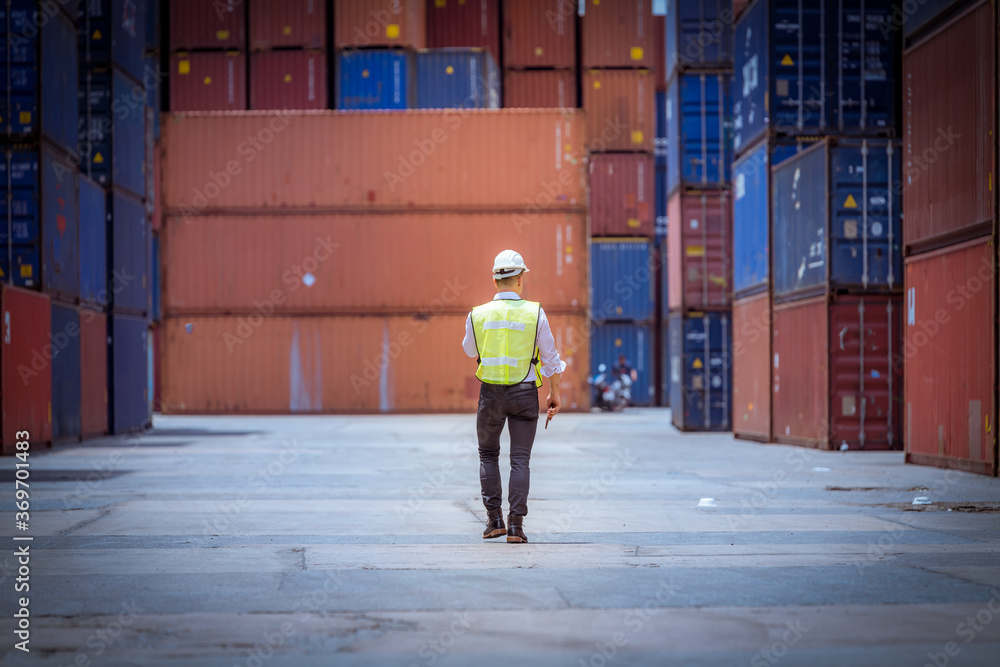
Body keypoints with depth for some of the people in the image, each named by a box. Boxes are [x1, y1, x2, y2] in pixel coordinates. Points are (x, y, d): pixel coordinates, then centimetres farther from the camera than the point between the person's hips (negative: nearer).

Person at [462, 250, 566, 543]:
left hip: (490, 392, 1)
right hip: (524, 393, -1)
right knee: (520, 459, 4)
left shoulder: (477, 315, -4)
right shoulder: (534, 313, -6)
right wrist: (555, 393, 10)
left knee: (488, 454, 17)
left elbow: (470, 351, 14)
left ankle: (494, 518, 12)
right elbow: (551, 358, 0)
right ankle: (516, 523, -3)